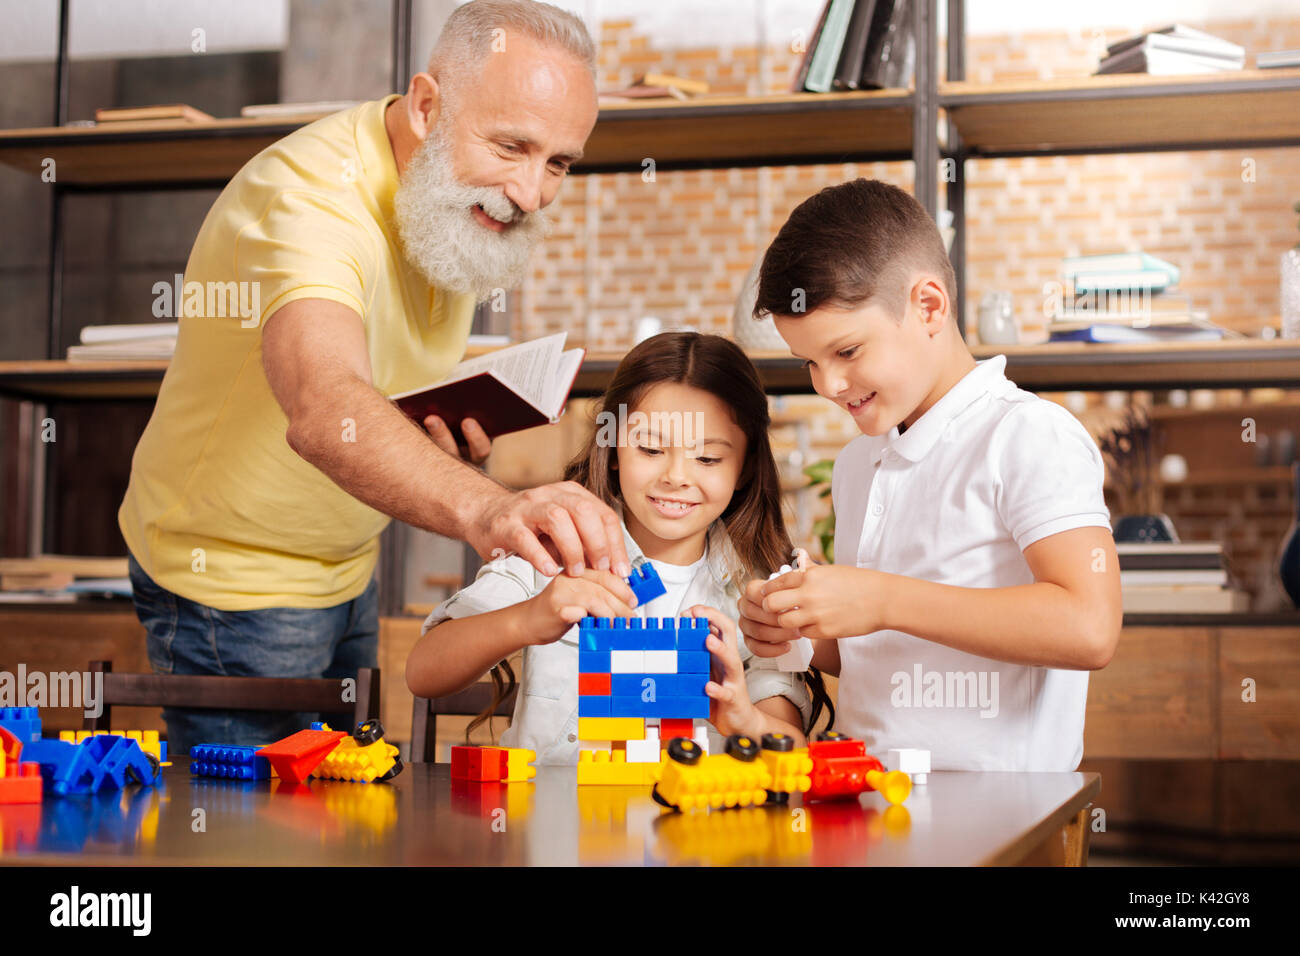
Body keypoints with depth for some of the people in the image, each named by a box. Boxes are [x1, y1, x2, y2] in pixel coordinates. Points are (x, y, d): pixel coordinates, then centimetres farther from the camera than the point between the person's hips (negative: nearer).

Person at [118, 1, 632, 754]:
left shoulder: (475, 205, -4)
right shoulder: (309, 192, -31)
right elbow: (322, 409, -51)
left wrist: (454, 431, -12)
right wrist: (485, 508, -70)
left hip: (345, 570, 8)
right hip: (235, 584, -8)